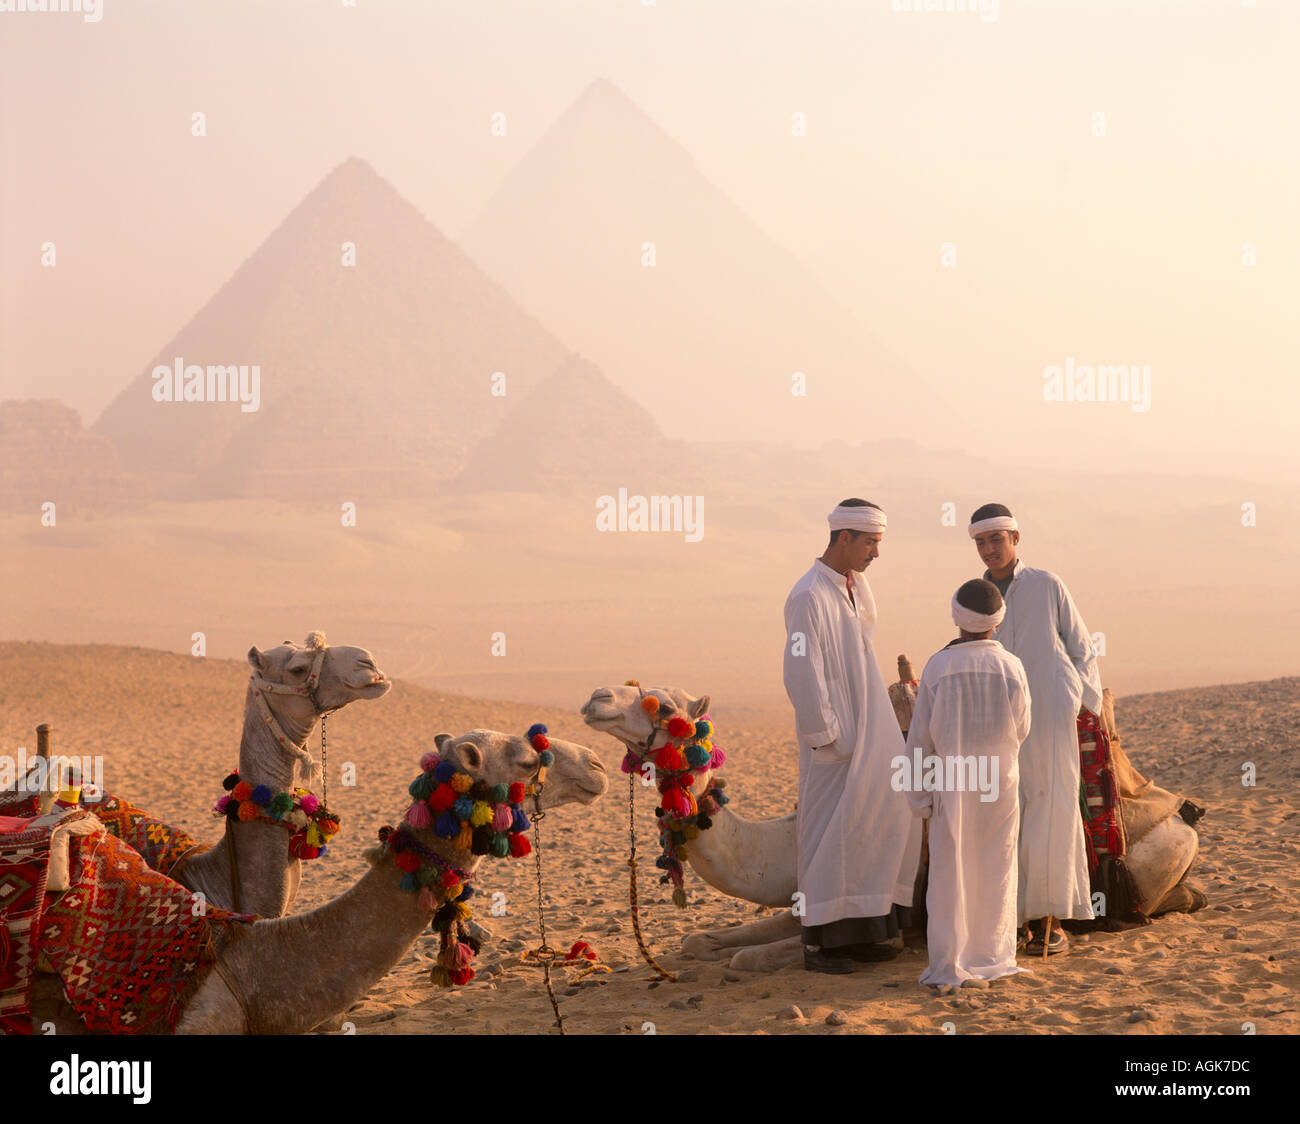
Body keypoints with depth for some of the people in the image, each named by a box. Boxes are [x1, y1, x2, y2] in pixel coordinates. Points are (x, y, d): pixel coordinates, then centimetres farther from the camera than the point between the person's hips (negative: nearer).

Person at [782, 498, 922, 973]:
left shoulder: (856, 587, 10)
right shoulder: (809, 597, -17)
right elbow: (801, 675, -20)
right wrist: (826, 736, -18)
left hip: (871, 733, 9)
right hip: (834, 739, -9)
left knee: (890, 816, 10)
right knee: (829, 831, -3)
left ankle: (860, 929, 19)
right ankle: (818, 941, 5)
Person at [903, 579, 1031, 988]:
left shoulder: (938, 666, -9)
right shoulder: (1011, 667, -7)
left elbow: (920, 736, -5)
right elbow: (1021, 729, 4)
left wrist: (917, 791, 4)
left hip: (952, 783, -1)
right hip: (1001, 783, 1)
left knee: (950, 874, 5)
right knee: (996, 871, 12)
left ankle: (949, 965, 7)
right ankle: (991, 957, 17)